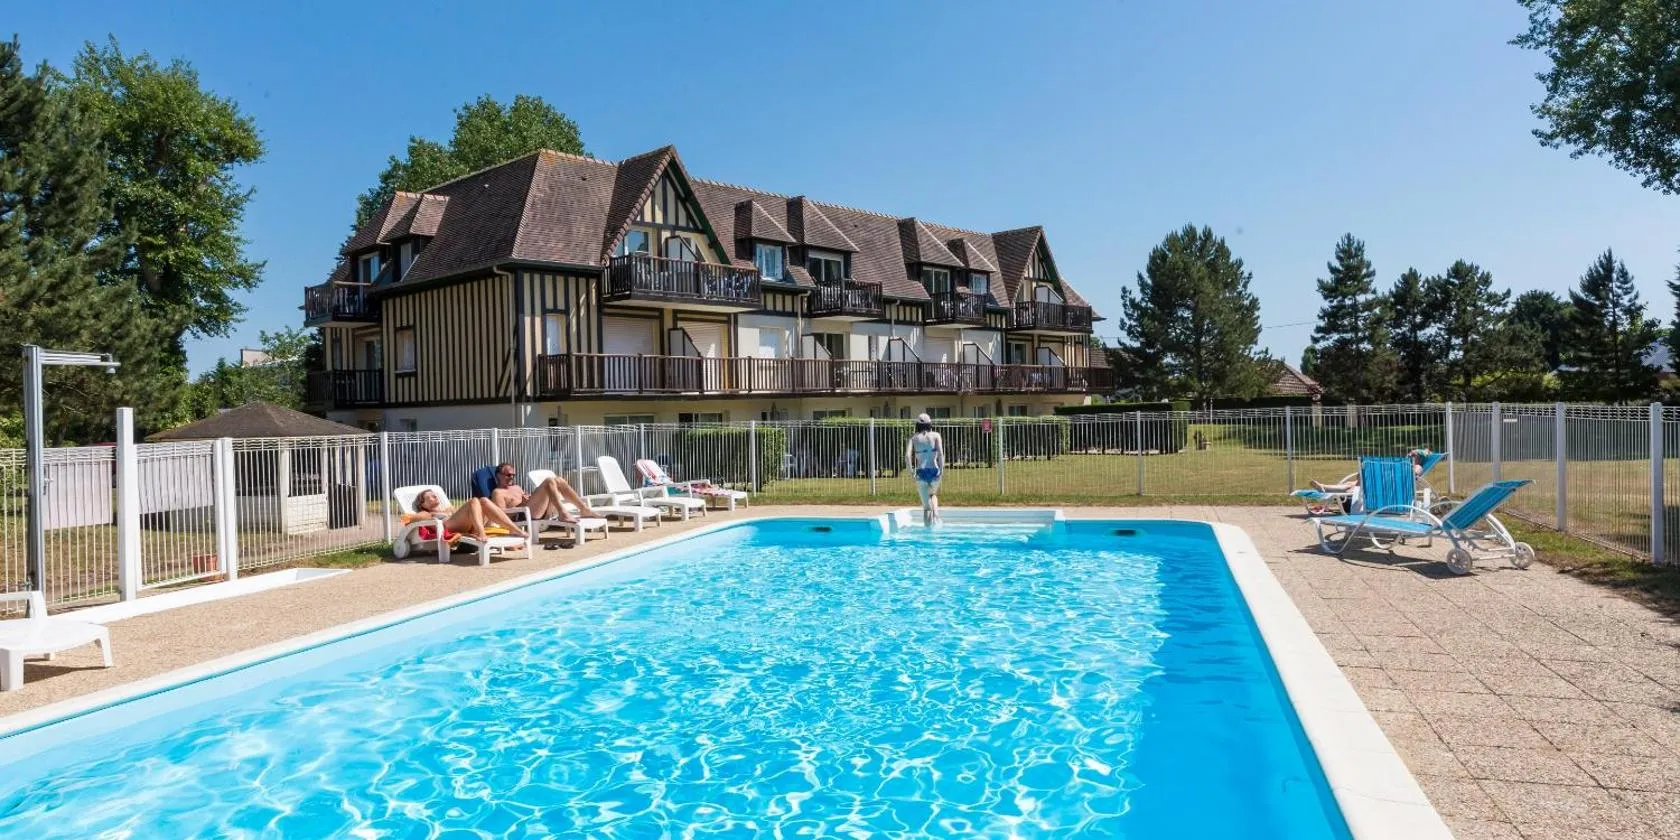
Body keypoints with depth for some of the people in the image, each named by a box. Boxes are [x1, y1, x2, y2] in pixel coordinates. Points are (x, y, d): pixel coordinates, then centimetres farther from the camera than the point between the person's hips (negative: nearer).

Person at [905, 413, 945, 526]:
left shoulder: (913, 437, 8)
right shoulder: (936, 435, 7)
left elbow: (907, 455, -9)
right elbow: (940, 453, -10)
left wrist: (911, 470, 0)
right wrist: (941, 469, -5)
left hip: (921, 472, -1)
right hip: (934, 471, 1)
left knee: (926, 505, 8)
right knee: (933, 495, 31)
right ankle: (936, 515, 9)